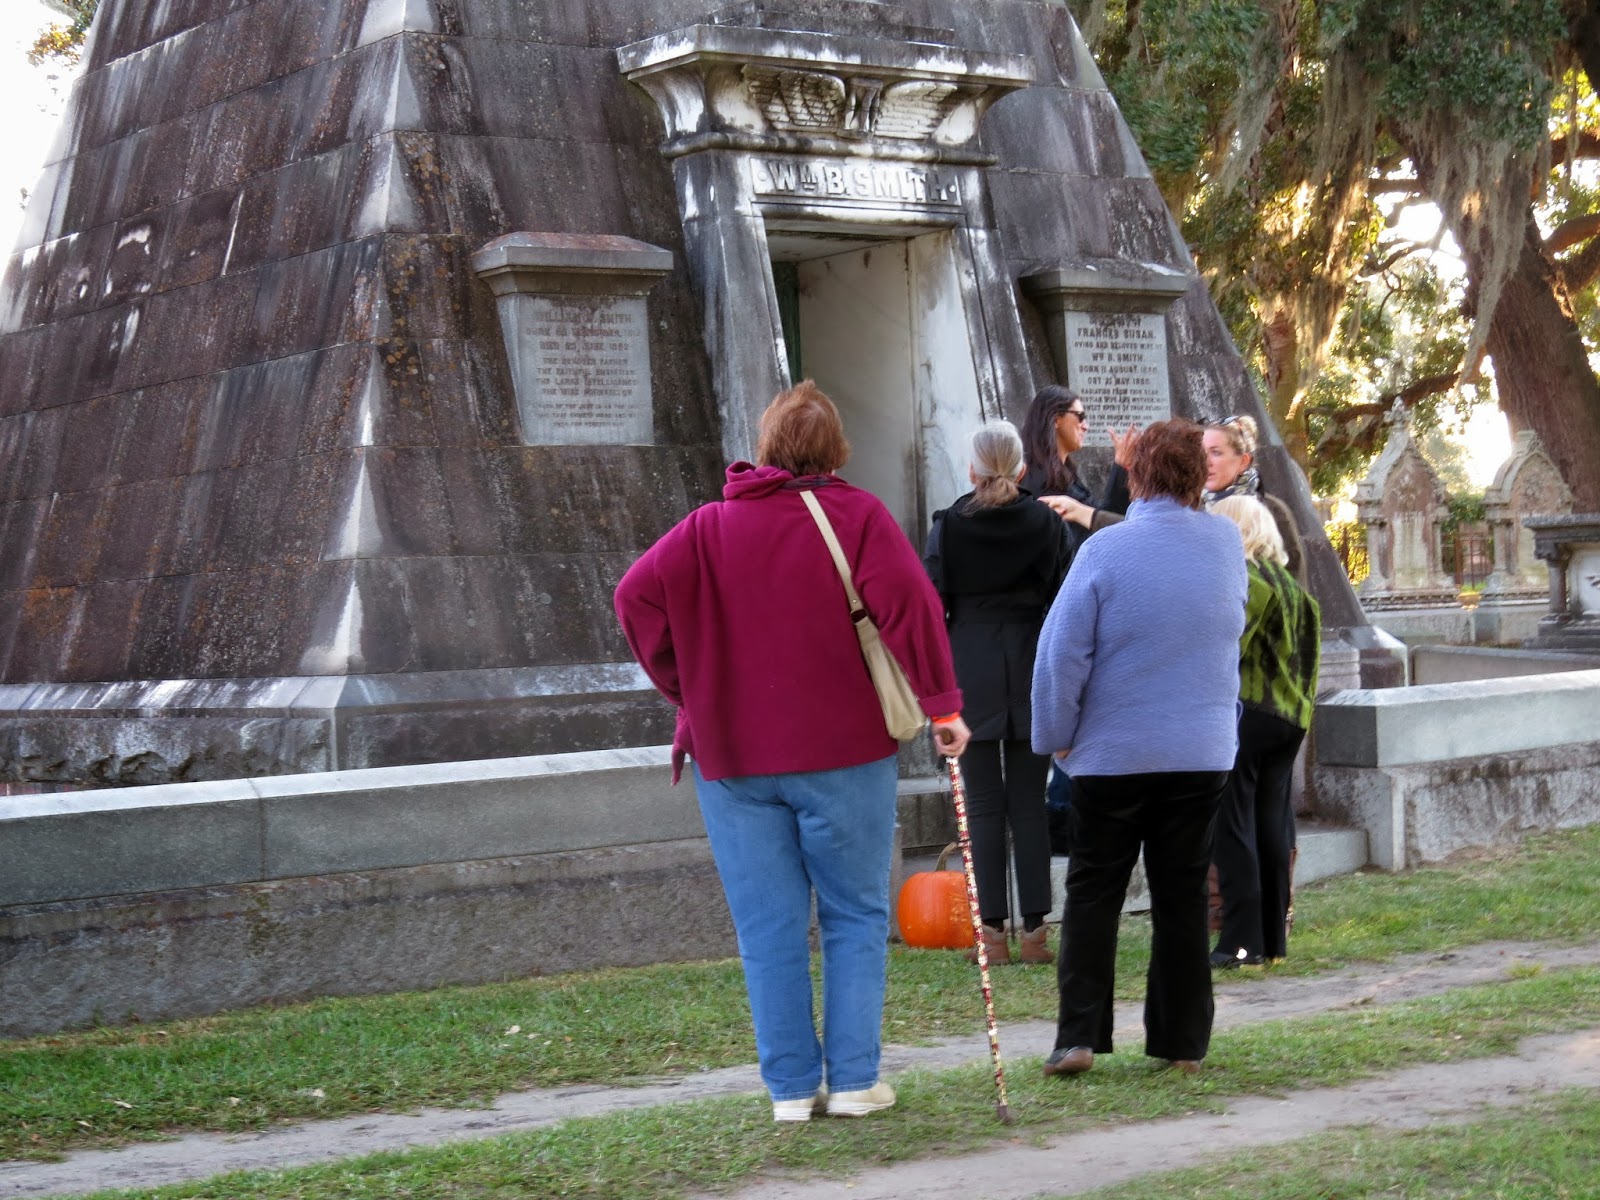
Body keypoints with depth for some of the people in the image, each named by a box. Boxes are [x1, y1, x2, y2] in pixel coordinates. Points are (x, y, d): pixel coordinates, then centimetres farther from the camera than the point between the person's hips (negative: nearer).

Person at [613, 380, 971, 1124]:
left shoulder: (708, 527, 4)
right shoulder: (856, 515, -4)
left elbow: (638, 595, -5)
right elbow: (906, 600, -17)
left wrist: (687, 688, 4)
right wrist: (941, 701, -11)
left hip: (733, 754, 2)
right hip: (844, 749, -2)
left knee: (769, 928, 7)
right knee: (856, 916, 9)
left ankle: (790, 1086, 8)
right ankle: (853, 1079, 7)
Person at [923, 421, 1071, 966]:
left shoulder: (949, 526, -4)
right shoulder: (1046, 524, 0)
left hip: (970, 675, -1)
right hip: (1032, 674, 1)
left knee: (984, 805, 2)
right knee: (1029, 803, 5)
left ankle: (994, 931, 0)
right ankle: (1034, 930, 4)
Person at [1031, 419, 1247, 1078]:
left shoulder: (1104, 549, -13)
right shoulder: (1226, 543, 0)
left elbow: (1062, 651, -13)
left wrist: (1056, 736, 1)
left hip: (1114, 752, -3)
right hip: (1204, 750, 3)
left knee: (1093, 892, 6)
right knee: (1183, 895, 9)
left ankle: (1079, 1036, -1)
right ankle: (1182, 1042, 11)